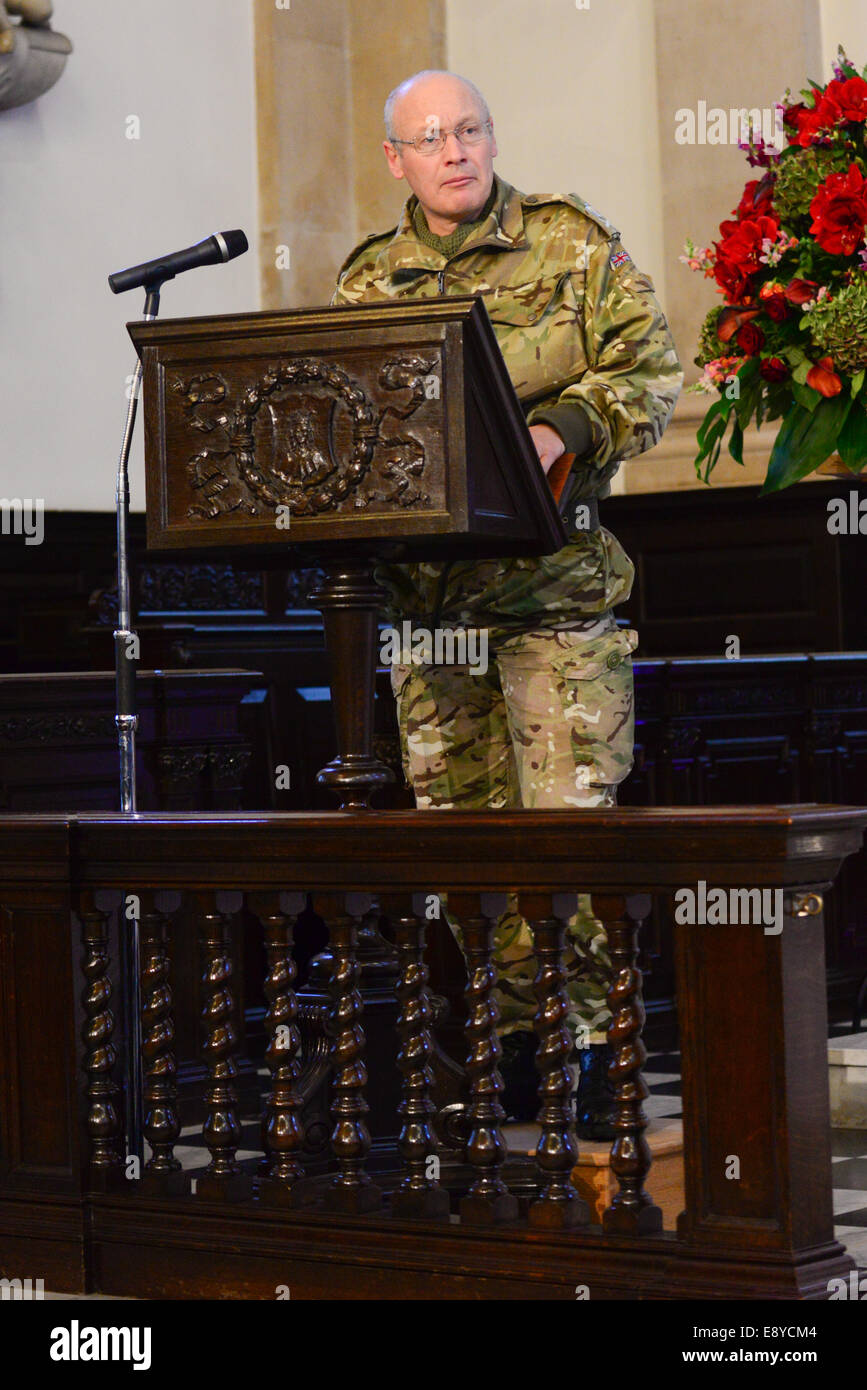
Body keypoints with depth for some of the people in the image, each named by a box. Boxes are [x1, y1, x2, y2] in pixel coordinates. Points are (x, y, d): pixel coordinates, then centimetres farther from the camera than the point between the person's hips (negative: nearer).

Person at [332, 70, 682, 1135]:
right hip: (424, 588, 3)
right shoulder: (365, 282, 13)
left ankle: (595, 1046, 1)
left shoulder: (573, 245, 5)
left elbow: (647, 366, 0)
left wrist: (562, 428, -16)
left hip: (554, 580, -3)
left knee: (570, 817, -9)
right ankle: (512, 1043, 16)